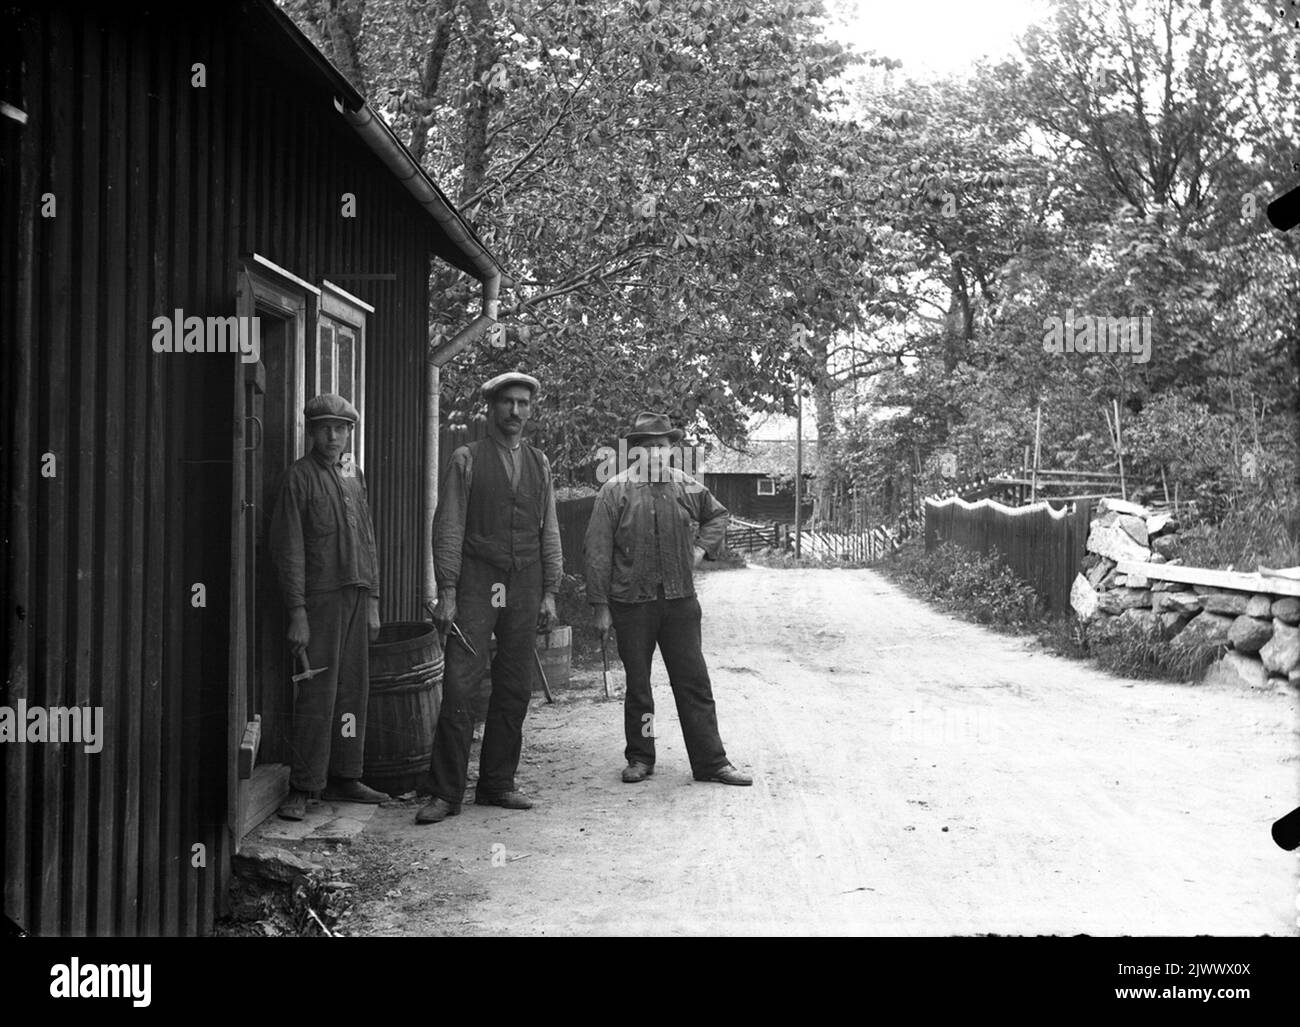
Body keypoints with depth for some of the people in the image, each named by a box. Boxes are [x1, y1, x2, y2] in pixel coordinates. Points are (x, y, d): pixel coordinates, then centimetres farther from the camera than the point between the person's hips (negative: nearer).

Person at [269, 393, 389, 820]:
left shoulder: (354, 474, 15)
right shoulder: (299, 476, -4)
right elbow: (288, 549, -8)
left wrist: (372, 600, 14)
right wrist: (297, 612, -14)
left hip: (356, 597, 6)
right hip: (320, 597, -6)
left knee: (354, 691, 8)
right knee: (317, 695, -6)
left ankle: (345, 777, 18)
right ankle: (302, 789, 0)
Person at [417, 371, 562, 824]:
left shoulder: (539, 464, 14)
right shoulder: (466, 460, 2)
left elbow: (549, 531, 15)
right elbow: (448, 528, -2)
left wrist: (550, 592, 7)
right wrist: (446, 592, -9)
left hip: (525, 586, 4)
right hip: (477, 583, -4)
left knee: (515, 689, 6)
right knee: (458, 686, -8)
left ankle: (497, 784, 16)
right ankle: (446, 793, -3)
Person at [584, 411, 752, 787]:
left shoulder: (687, 487, 7)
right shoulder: (615, 491, -3)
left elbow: (716, 515, 27)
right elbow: (598, 551, -4)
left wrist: (702, 548, 9)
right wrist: (600, 607, -7)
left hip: (680, 600, 2)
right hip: (631, 602, -2)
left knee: (694, 682, 3)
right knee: (637, 684, 8)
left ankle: (711, 762, 8)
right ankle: (640, 758, 23)